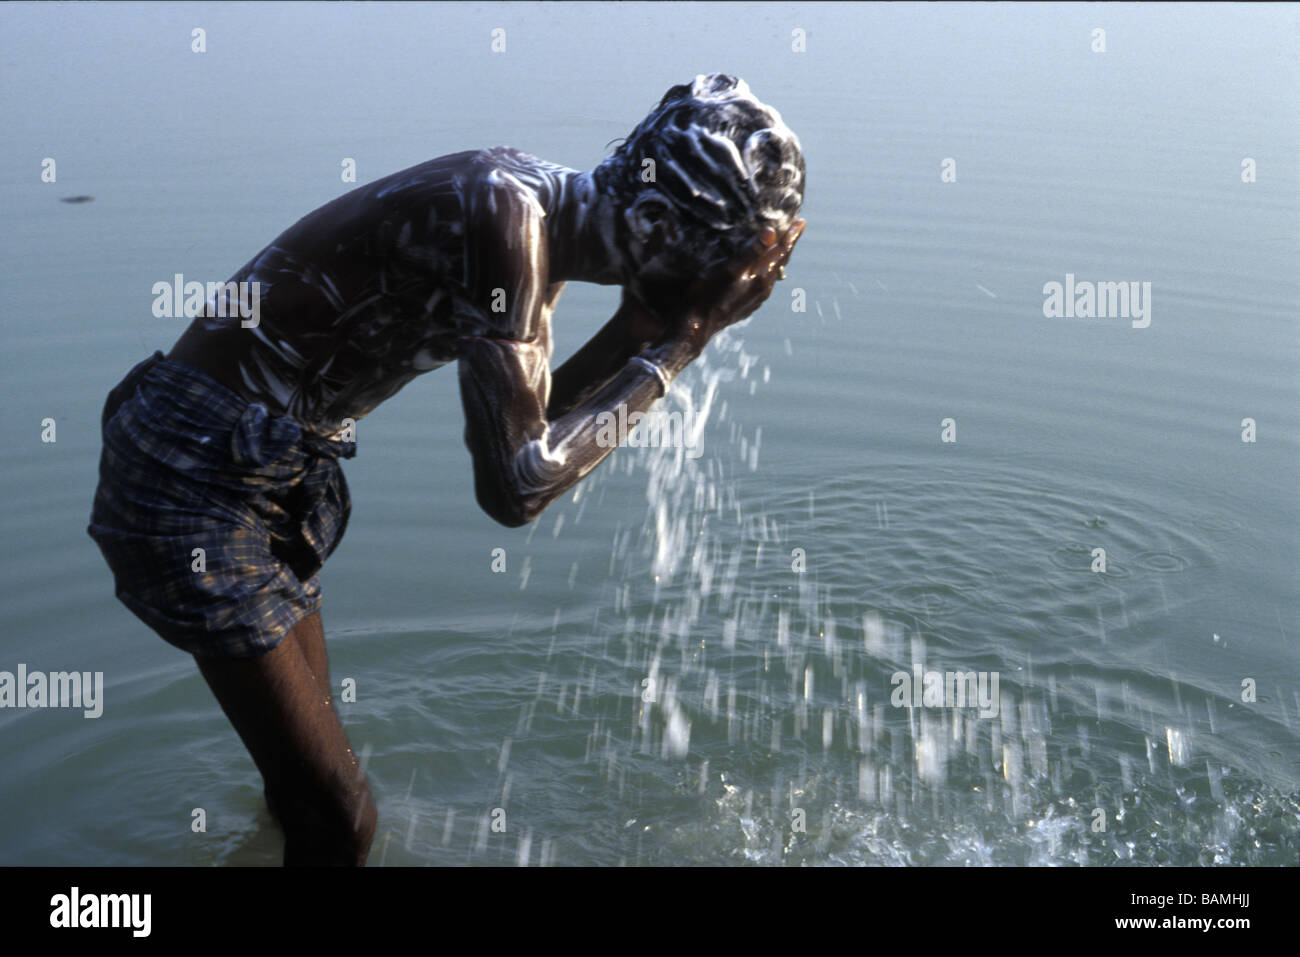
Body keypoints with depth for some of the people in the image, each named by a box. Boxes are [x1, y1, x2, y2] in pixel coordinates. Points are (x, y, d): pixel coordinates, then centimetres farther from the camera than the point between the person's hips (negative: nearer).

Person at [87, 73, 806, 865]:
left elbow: (528, 426, 11)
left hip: (272, 468, 9)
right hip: (198, 479, -9)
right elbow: (516, 486, -26)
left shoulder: (542, 215, 2)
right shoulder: (503, 213, -25)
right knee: (340, 819, -2)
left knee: (307, 780, 22)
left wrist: (643, 327, -2)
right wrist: (669, 355, -17)